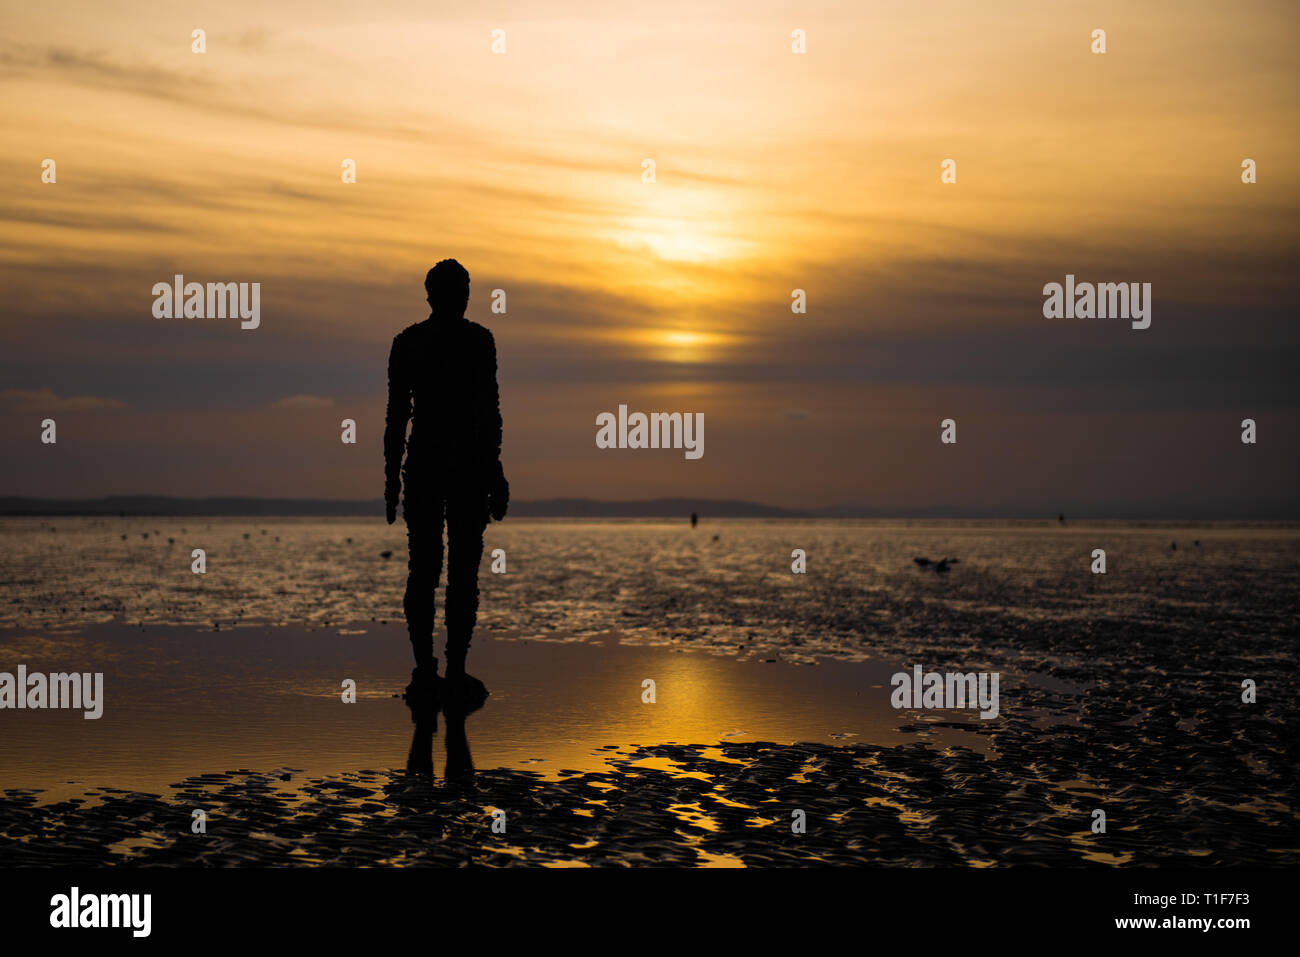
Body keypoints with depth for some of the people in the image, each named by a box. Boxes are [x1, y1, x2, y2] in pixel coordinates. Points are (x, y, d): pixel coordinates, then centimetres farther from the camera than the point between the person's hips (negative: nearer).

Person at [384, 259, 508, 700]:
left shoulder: (407, 342, 7)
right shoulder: (478, 340, -3)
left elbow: (397, 414, 6)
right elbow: (488, 411, -7)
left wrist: (392, 477, 10)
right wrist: (494, 473, -3)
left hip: (423, 463, 3)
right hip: (469, 465, -3)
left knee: (422, 569, 6)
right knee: (463, 571, 1)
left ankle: (424, 668, 2)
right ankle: (456, 669, -2)